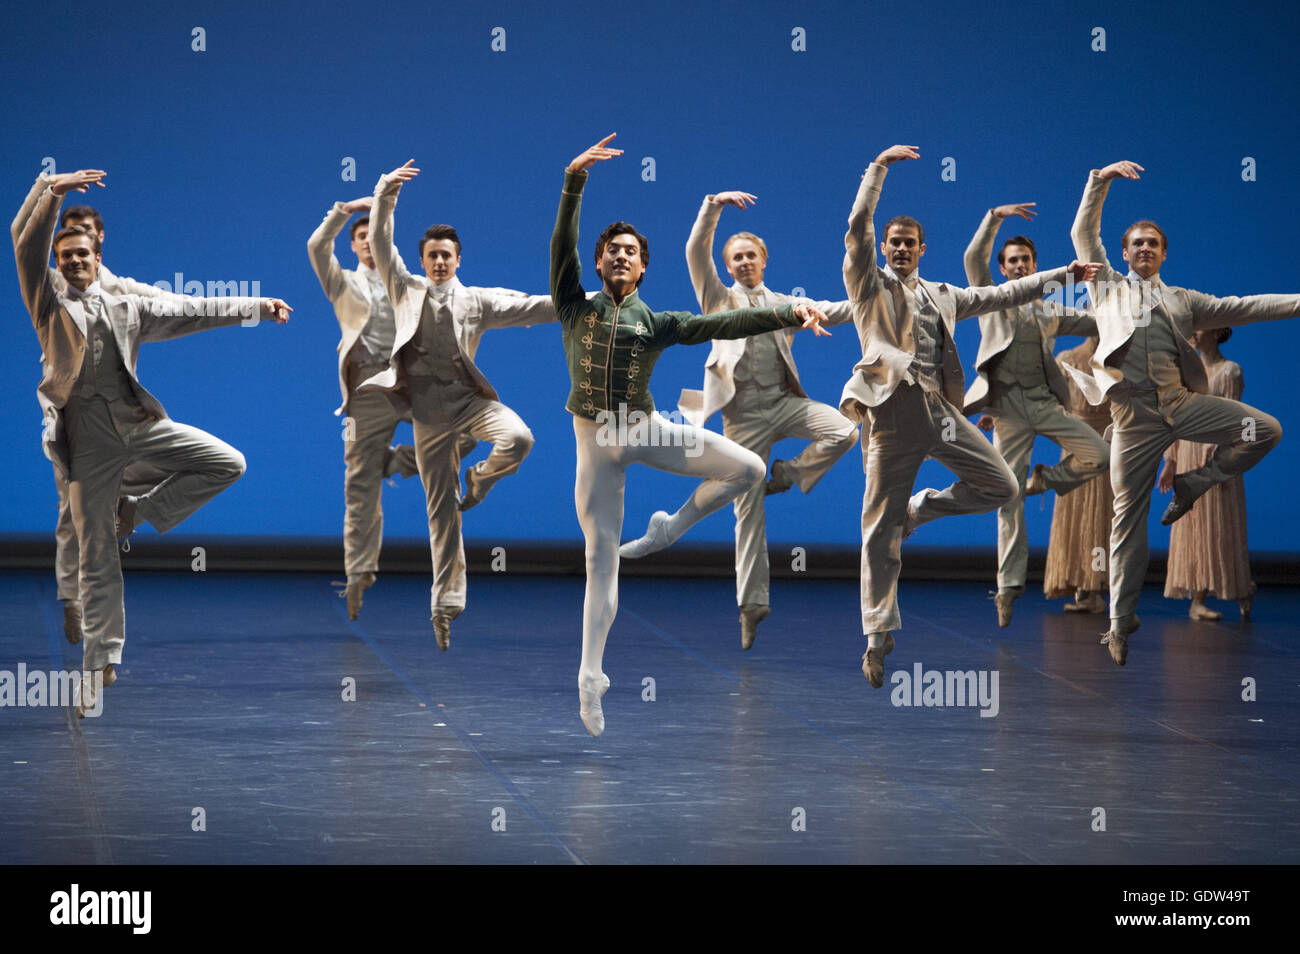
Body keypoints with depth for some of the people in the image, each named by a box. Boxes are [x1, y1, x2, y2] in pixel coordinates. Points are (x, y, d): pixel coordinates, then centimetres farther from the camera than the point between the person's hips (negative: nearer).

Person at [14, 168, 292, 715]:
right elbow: (28, 250, -2)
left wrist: (257, 307, 14)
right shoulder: (50, 307, 11)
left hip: (136, 419, 3)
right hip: (86, 432, -3)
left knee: (227, 463, -11)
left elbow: (193, 311, 17)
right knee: (95, 553, -3)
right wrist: (53, 195, -12)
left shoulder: (128, 309, 18)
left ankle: (140, 512, 4)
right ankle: (101, 661, 3)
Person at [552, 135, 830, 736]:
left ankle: (680, 523, 12)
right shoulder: (574, 307, 4)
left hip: (647, 431, 1)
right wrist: (575, 179, -21)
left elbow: (725, 324, 0)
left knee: (749, 469, -13)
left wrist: (791, 314, -11)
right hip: (595, 442, -1)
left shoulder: (658, 324, 6)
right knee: (600, 559, -2)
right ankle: (590, 678, 6)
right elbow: (561, 244, -8)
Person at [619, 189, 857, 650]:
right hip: (744, 413, -2)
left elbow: (829, 311, 8)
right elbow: (696, 252, -2)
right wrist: (713, 206, -13)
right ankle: (752, 603, 2)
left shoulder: (784, 305, 18)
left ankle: (786, 476, 0)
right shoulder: (719, 299, 11)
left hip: (783, 401, 2)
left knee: (844, 431, -24)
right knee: (748, 509, -4)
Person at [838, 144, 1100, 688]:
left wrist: (1064, 275, 29)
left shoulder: (941, 296, 22)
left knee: (1001, 486, -2)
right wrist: (879, 167, -7)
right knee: (881, 530, -5)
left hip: (940, 410, 5)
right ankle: (878, 636, 0)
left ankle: (920, 509, 19)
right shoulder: (869, 285, 7)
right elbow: (857, 226, -6)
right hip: (892, 412, -5)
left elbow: (1001, 295, 28)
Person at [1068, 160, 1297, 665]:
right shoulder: (1108, 286, 18)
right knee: (1128, 512, -4)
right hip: (1134, 411, -2)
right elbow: (1083, 233, 13)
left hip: (1181, 401, 2)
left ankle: (1191, 484, 4)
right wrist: (1101, 180, 5)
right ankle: (1121, 618, 3)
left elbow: (1240, 308, 15)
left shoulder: (1183, 300, 21)